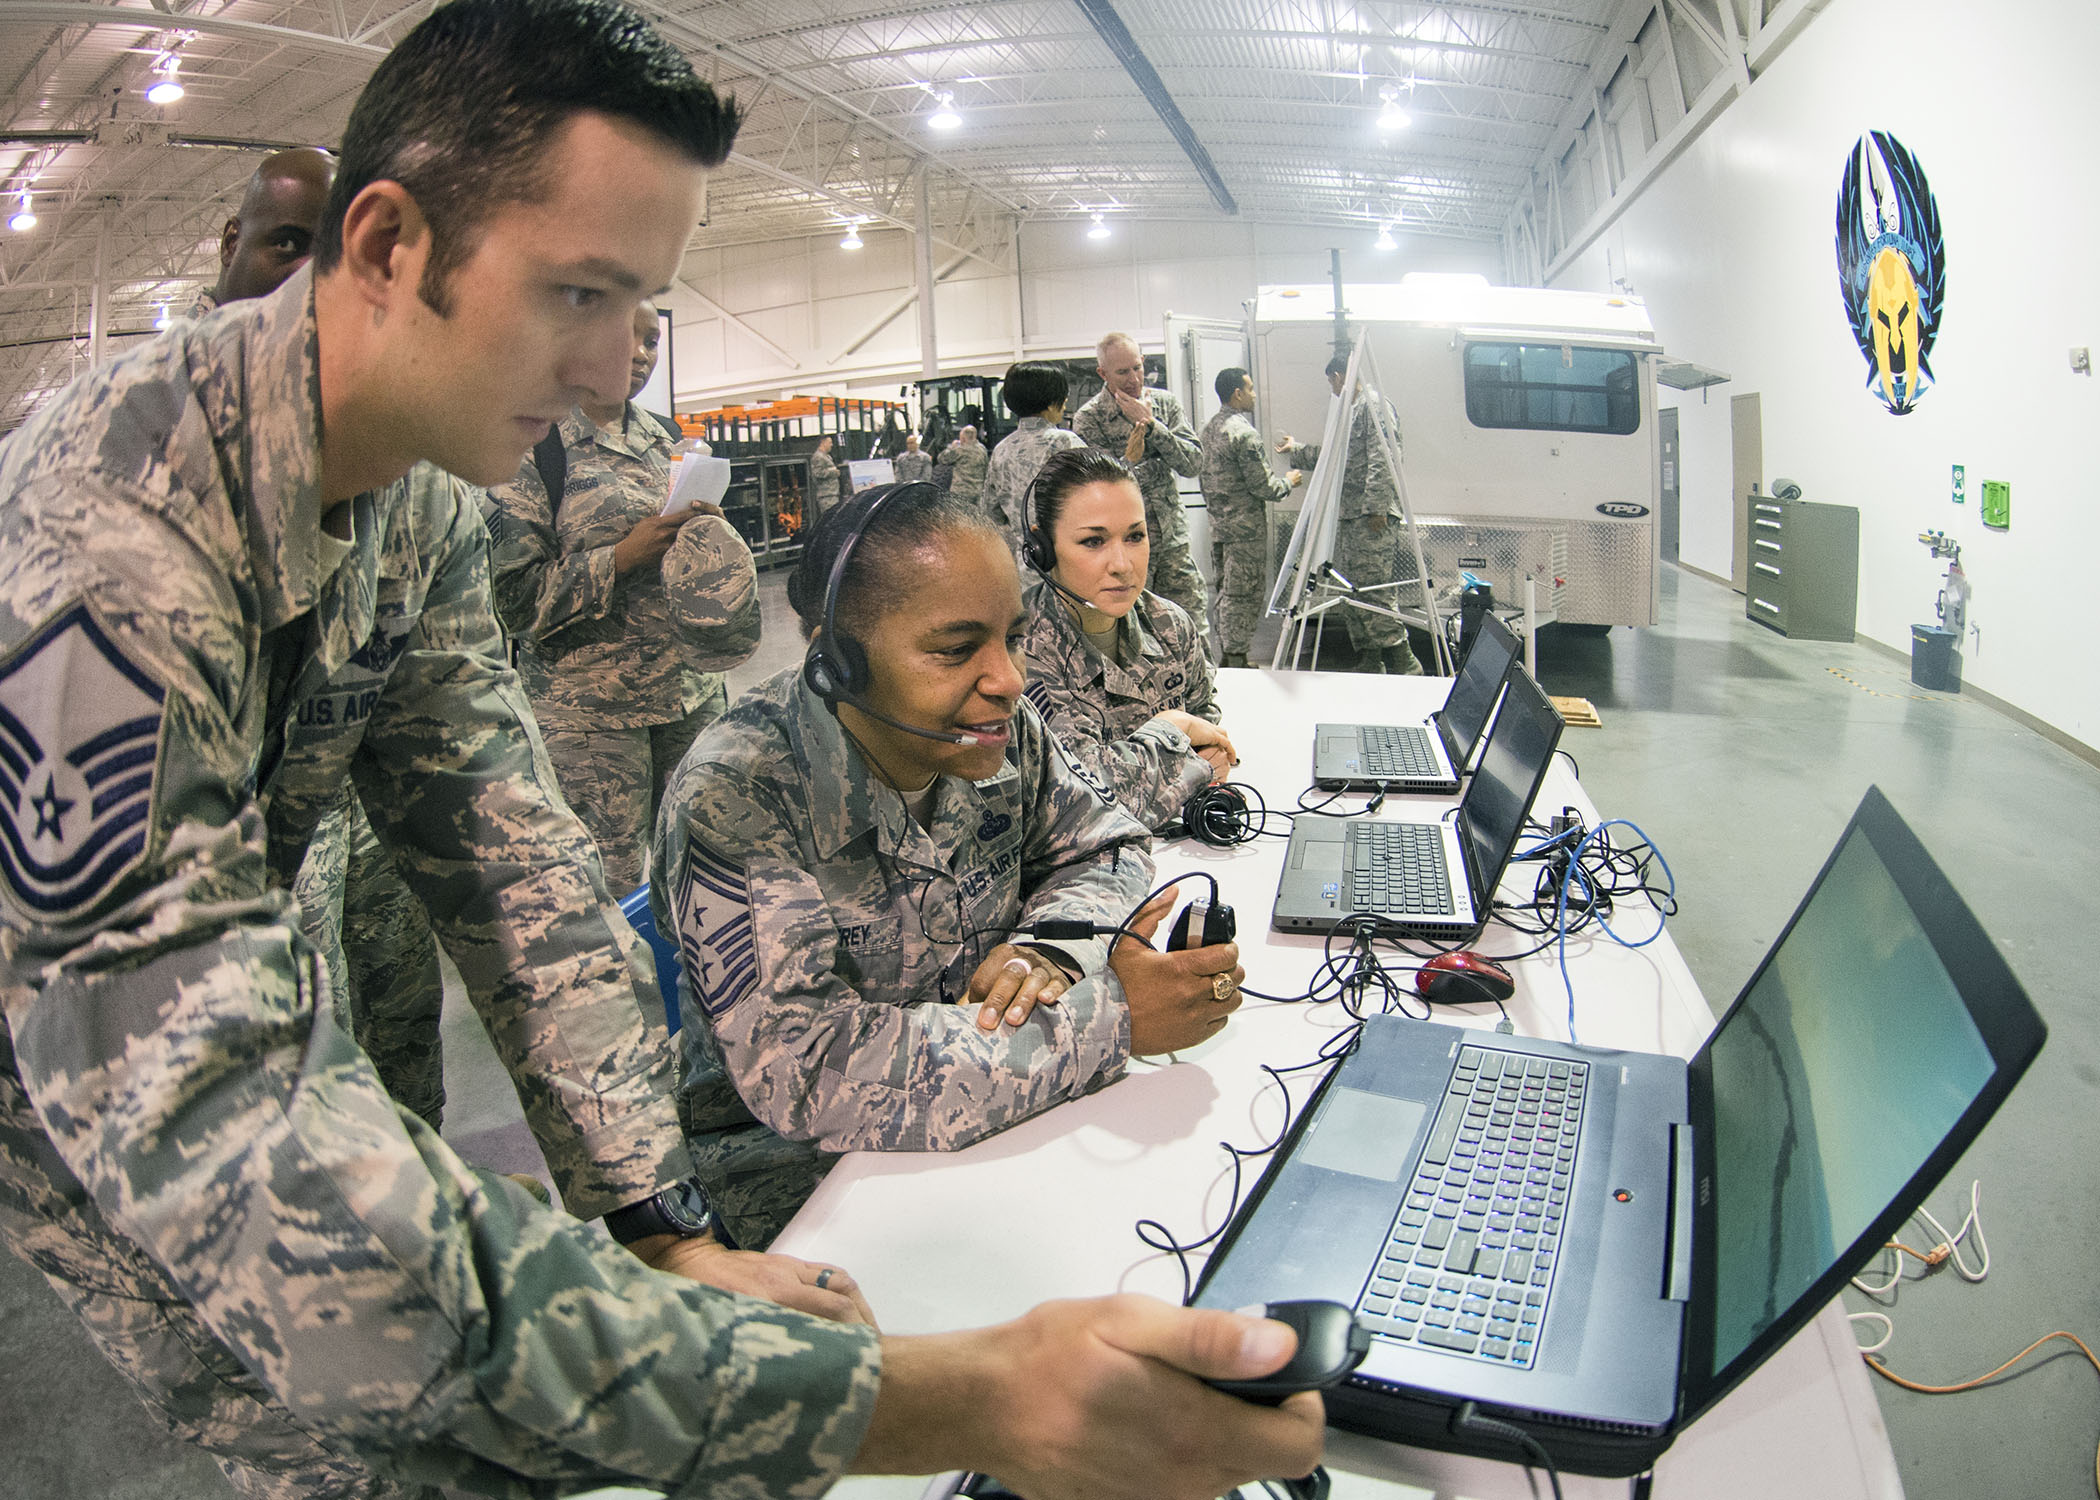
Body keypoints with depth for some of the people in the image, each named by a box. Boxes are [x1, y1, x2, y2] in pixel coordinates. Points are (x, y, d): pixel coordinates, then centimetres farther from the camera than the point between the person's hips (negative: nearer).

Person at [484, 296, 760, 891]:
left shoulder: (663, 438, 14)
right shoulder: (535, 445, -5)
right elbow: (512, 596, -11)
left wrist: (710, 535, 3)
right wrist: (623, 557, -18)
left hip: (692, 694, 6)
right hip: (589, 712, -5)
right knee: (609, 892, -2)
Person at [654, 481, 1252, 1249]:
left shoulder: (997, 728, -8)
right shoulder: (730, 800, -26)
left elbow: (1105, 846, 6)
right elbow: (808, 1075, -33)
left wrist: (1050, 947, -18)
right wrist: (1109, 1015, -31)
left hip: (990, 1119, 6)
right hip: (804, 1170, -5)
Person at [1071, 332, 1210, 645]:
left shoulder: (1164, 403, 6)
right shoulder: (1088, 419, -5)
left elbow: (1193, 462, -6)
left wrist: (1150, 424, -13)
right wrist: (1130, 458, -24)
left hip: (1173, 541, 3)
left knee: (1196, 634, 3)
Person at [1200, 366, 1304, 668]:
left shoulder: (1208, 428, 10)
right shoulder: (1244, 433, -18)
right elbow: (1263, 487, -18)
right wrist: (1289, 482, 1)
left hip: (1218, 526, 9)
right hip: (1245, 528, -9)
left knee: (1226, 592, 15)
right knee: (1245, 595, -1)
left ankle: (1225, 656, 21)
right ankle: (1237, 661, 3)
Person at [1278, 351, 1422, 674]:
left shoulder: (1373, 405, -6)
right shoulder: (1350, 409, 23)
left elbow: (1382, 459, -17)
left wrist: (1376, 506, -24)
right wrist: (1295, 450, 49)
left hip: (1371, 514, -10)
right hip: (1349, 512, 10)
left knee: (1372, 586, -15)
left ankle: (1403, 663, -14)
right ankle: (1369, 665, 12)